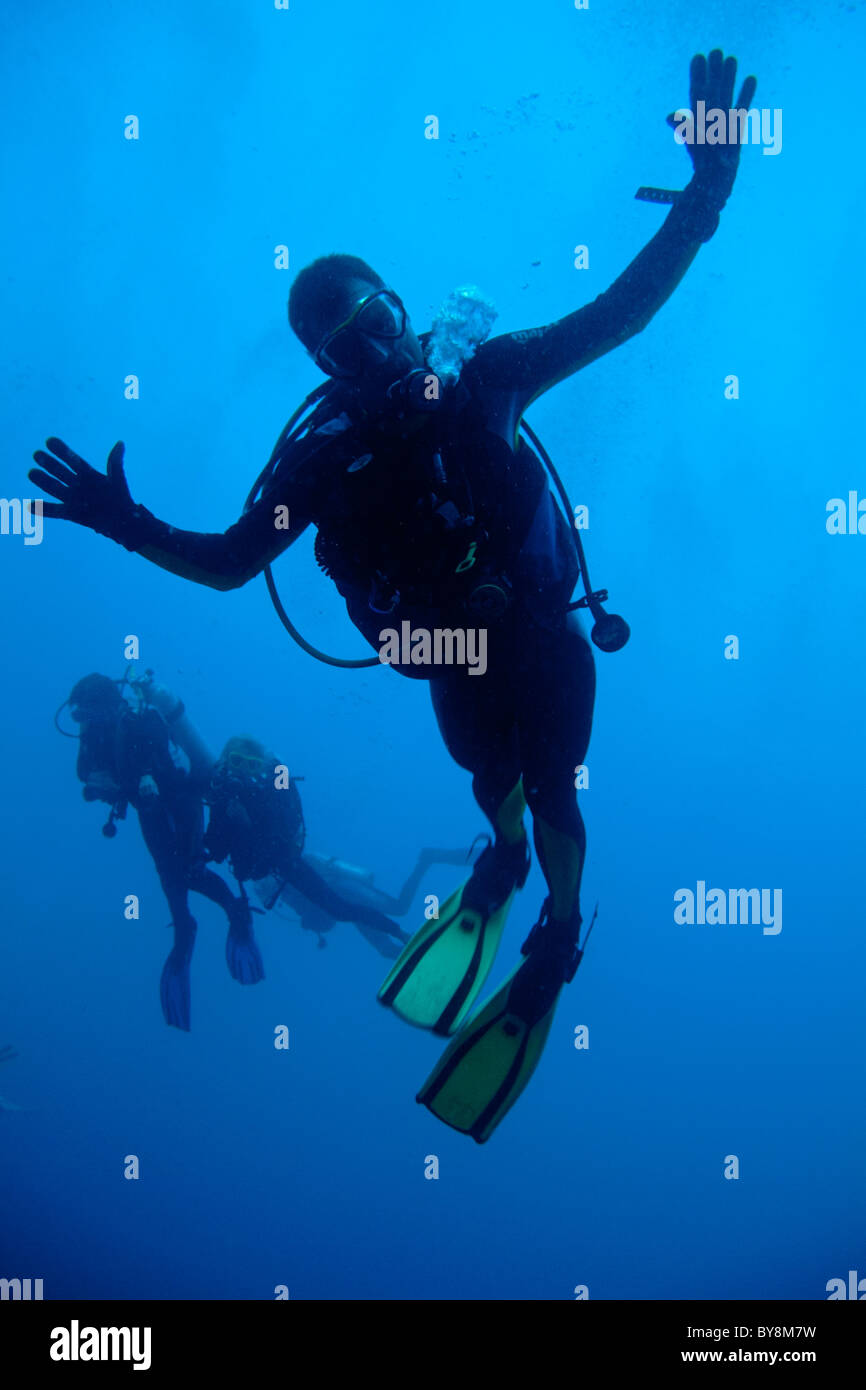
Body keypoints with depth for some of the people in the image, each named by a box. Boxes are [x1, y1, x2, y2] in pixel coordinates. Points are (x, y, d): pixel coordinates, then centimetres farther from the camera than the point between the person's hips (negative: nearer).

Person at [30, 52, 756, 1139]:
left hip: (542, 637, -2)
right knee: (492, 779, 25)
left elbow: (620, 314, -26)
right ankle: (506, 853, 62)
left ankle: (562, 932, 32)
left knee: (551, 793, 3)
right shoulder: (322, 453, -20)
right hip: (454, 655, 2)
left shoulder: (477, 381, -23)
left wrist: (703, 200, -39)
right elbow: (227, 565, -13)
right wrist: (129, 526, -30)